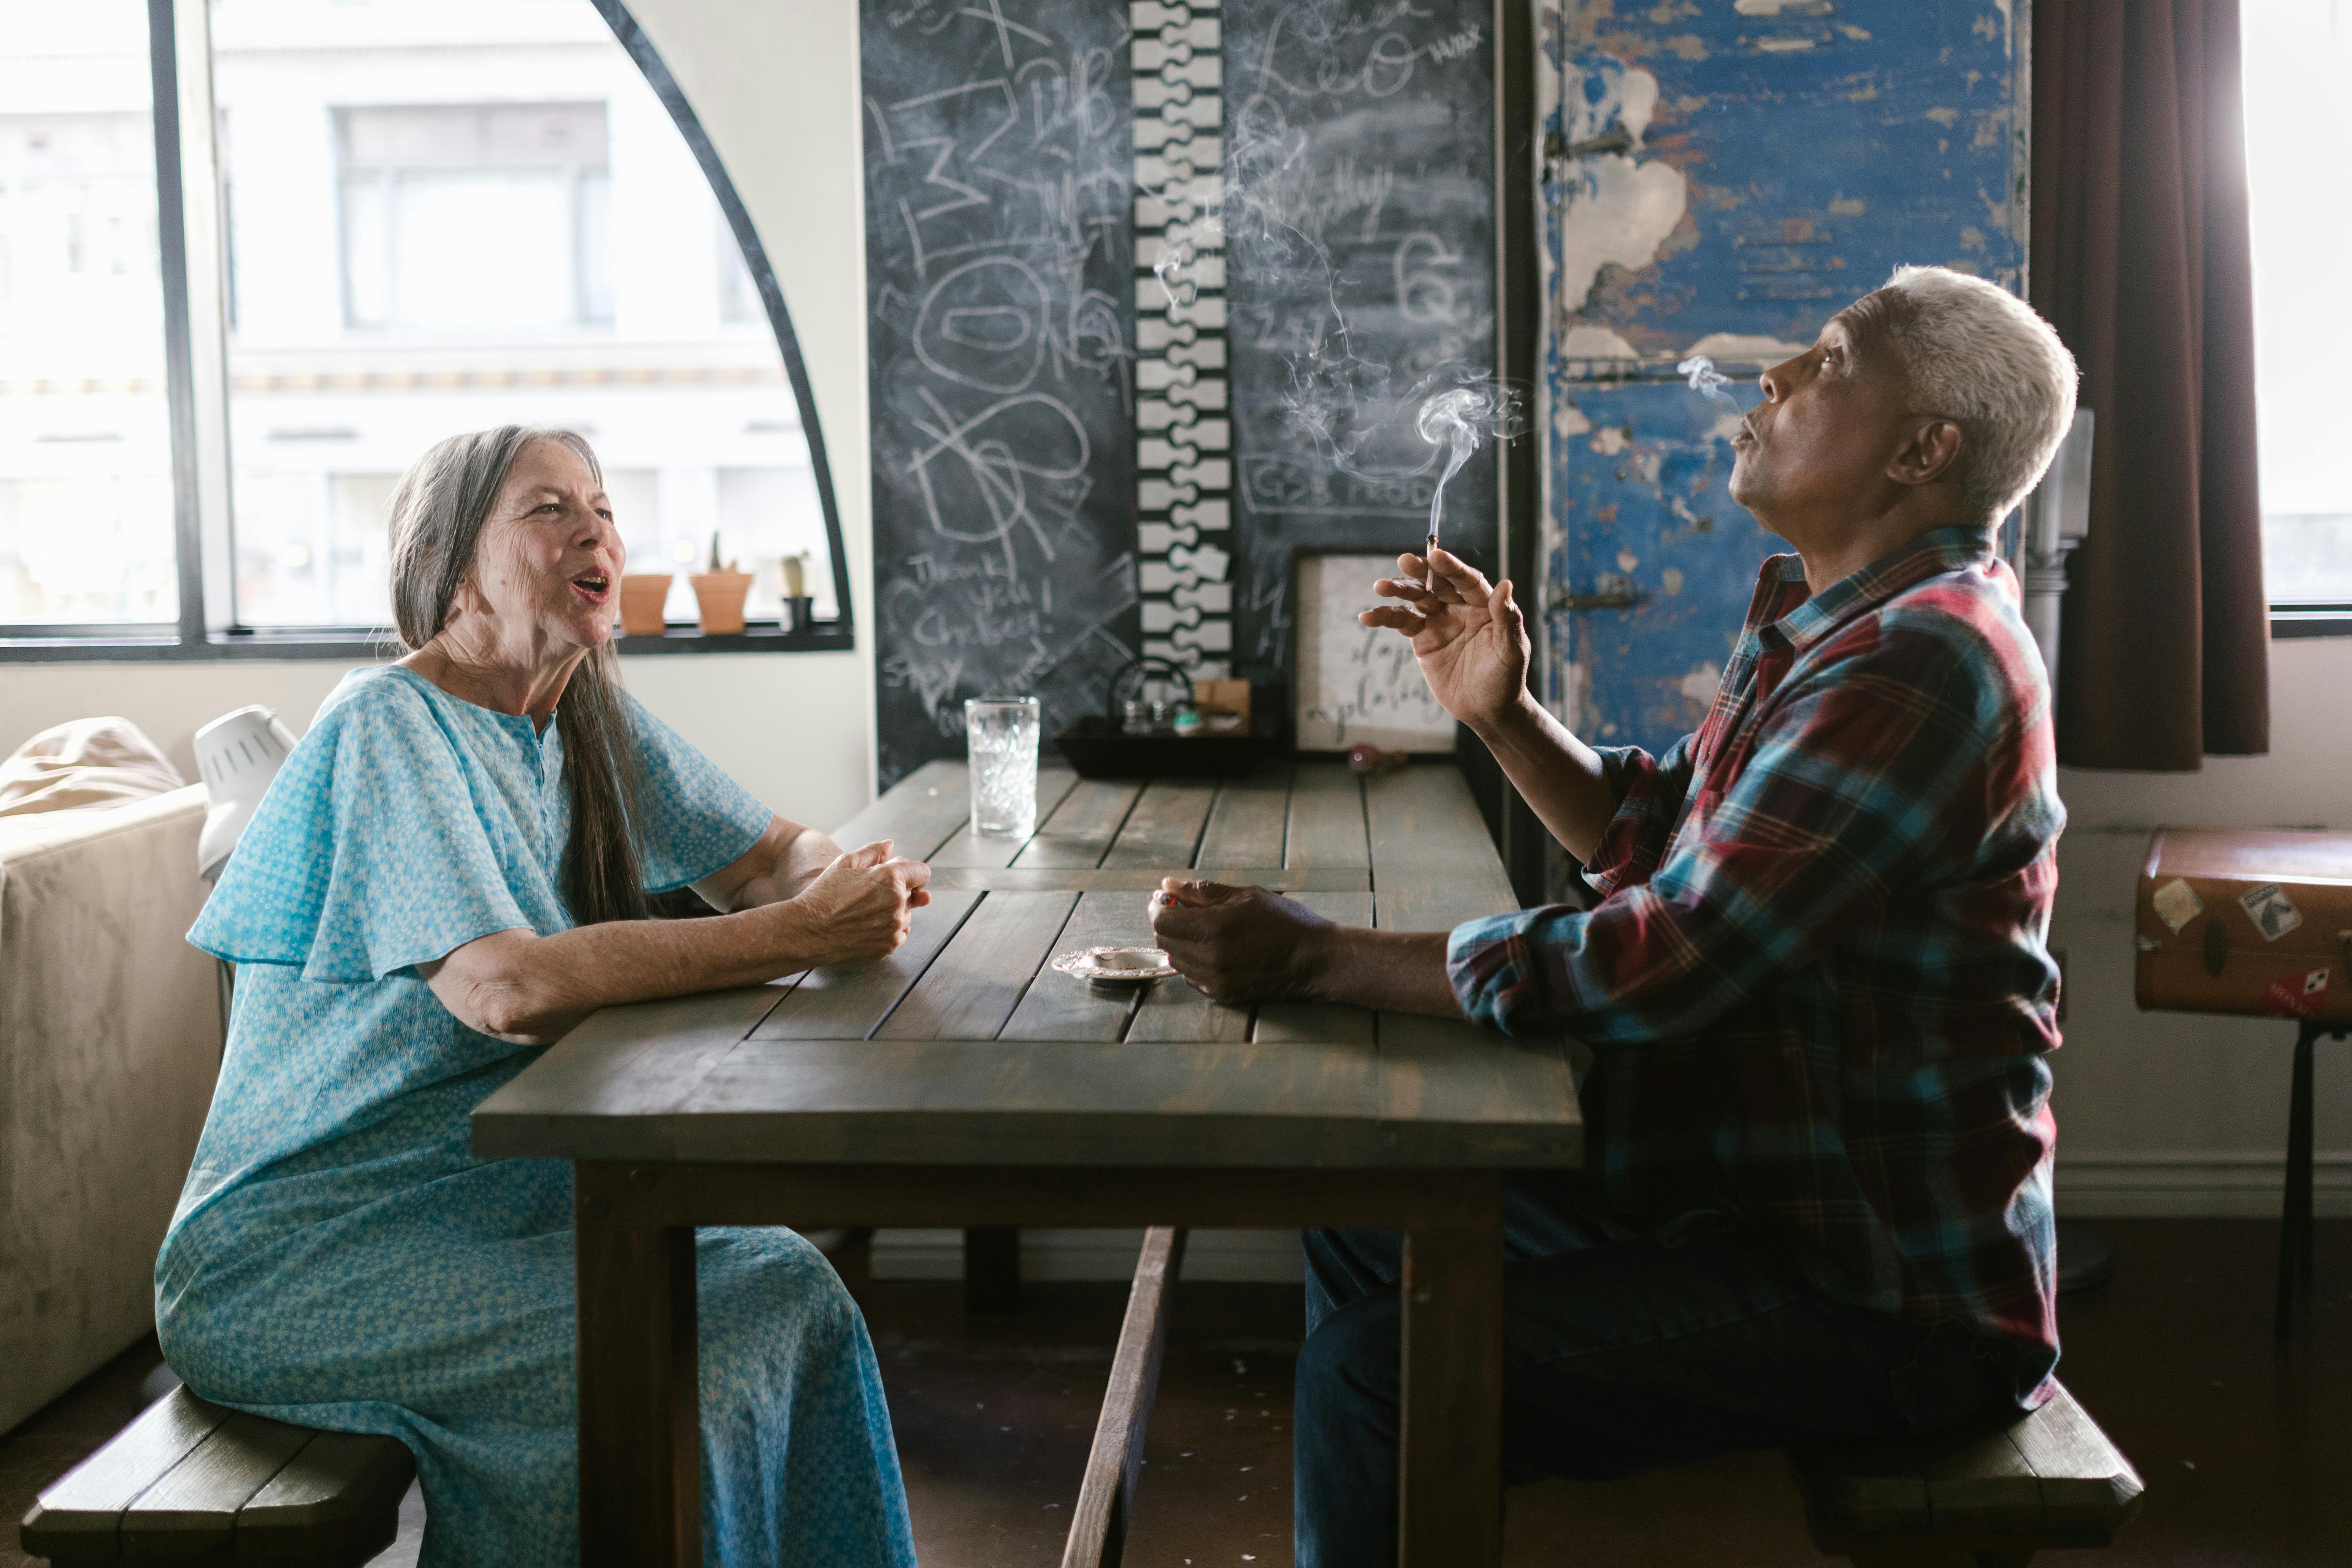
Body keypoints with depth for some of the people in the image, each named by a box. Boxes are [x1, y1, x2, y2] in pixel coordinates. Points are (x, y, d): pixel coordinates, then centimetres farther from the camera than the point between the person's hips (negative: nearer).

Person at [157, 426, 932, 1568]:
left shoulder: (592, 723, 8)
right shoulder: (389, 729, -17)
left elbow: (773, 854, 11)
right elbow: (504, 986, -31)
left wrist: (857, 879, -14)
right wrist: (798, 933, -29)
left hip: (496, 1203, 7)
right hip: (299, 1254, -7)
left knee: (787, 1286, -10)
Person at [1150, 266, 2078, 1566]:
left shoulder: (1921, 663, -24)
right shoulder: (1817, 619, 11)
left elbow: (1665, 959, -30)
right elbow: (1655, 832, 19)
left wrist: (1313, 960, -25)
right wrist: (1501, 715, 1)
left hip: (1885, 1300, -10)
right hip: (1759, 1193, 11)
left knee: (1377, 1372, -21)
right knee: (1362, 1227, 18)